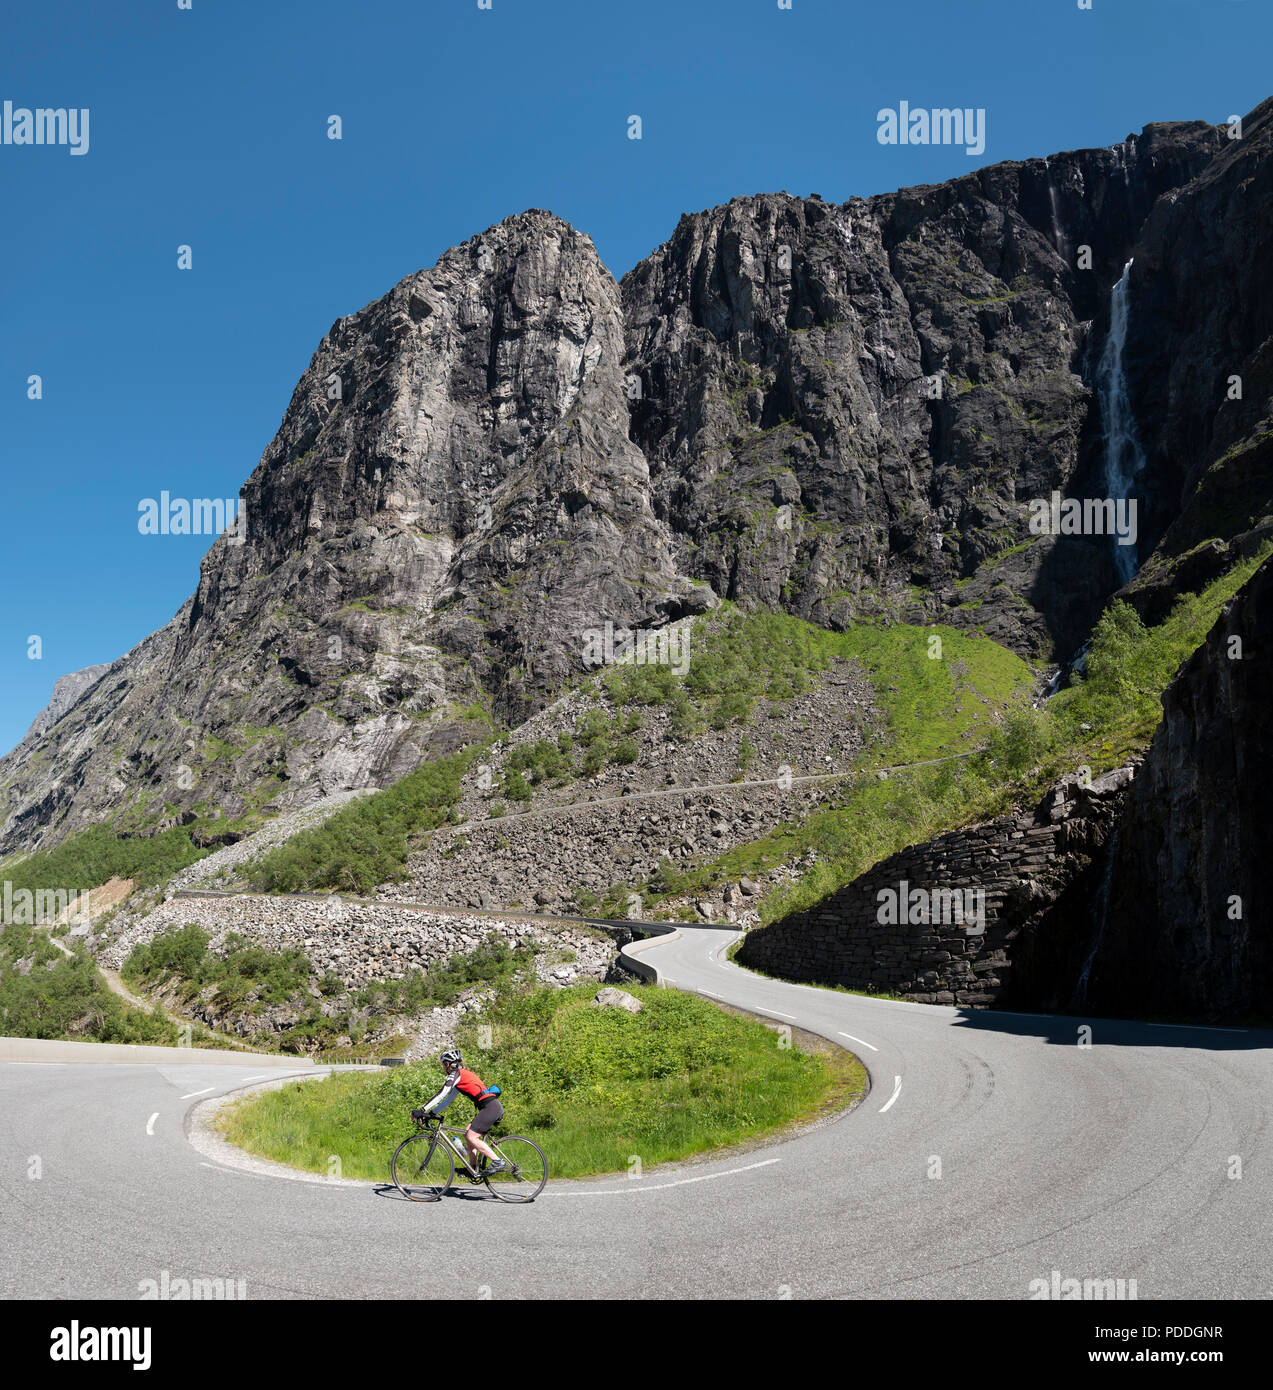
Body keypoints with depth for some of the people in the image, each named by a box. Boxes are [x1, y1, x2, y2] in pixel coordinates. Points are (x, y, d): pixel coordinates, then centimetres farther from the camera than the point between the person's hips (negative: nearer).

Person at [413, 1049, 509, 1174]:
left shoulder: (456, 1074, -5)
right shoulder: (462, 1075, 23)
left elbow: (441, 1095, -13)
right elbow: (449, 1099, 26)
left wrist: (421, 1110, -13)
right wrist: (431, 1113, 21)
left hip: (490, 1107, -10)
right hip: (493, 1107, 10)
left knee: (471, 1137, -10)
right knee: (468, 1134, 12)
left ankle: (498, 1162, -10)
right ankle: (473, 1168, 14)